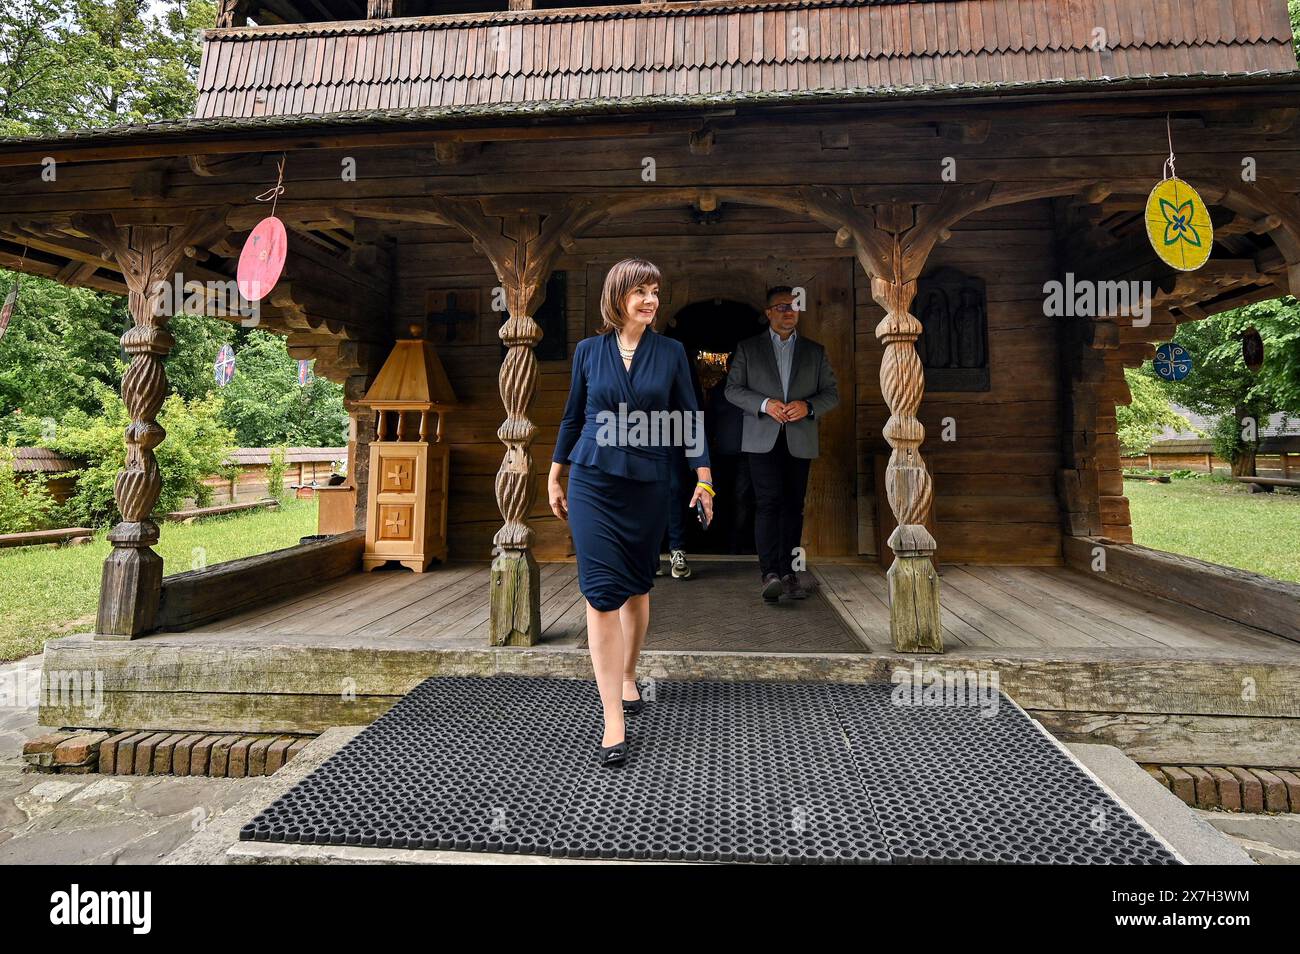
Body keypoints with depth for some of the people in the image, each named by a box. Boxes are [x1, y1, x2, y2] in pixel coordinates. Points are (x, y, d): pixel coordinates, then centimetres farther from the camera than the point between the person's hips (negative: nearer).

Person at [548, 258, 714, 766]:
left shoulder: (670, 351, 4)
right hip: (593, 481, -1)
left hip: (649, 484, 1)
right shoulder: (588, 350, 4)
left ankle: (628, 677, 36)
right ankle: (613, 718, -4)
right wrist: (555, 476, 13)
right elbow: (573, 415, 11)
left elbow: (689, 417, 5)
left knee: (637, 585, 12)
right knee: (601, 590, -9)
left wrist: (703, 477, -1)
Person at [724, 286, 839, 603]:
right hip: (763, 440, -2)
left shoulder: (815, 351, 15)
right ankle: (770, 573, -16)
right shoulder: (748, 348, 10)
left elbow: (832, 393, 11)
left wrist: (808, 406, -10)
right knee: (768, 502, -13)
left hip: (800, 442, 3)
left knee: (793, 506, 4)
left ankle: (788, 573, 10)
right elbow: (733, 389, 3)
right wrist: (765, 404, -13)